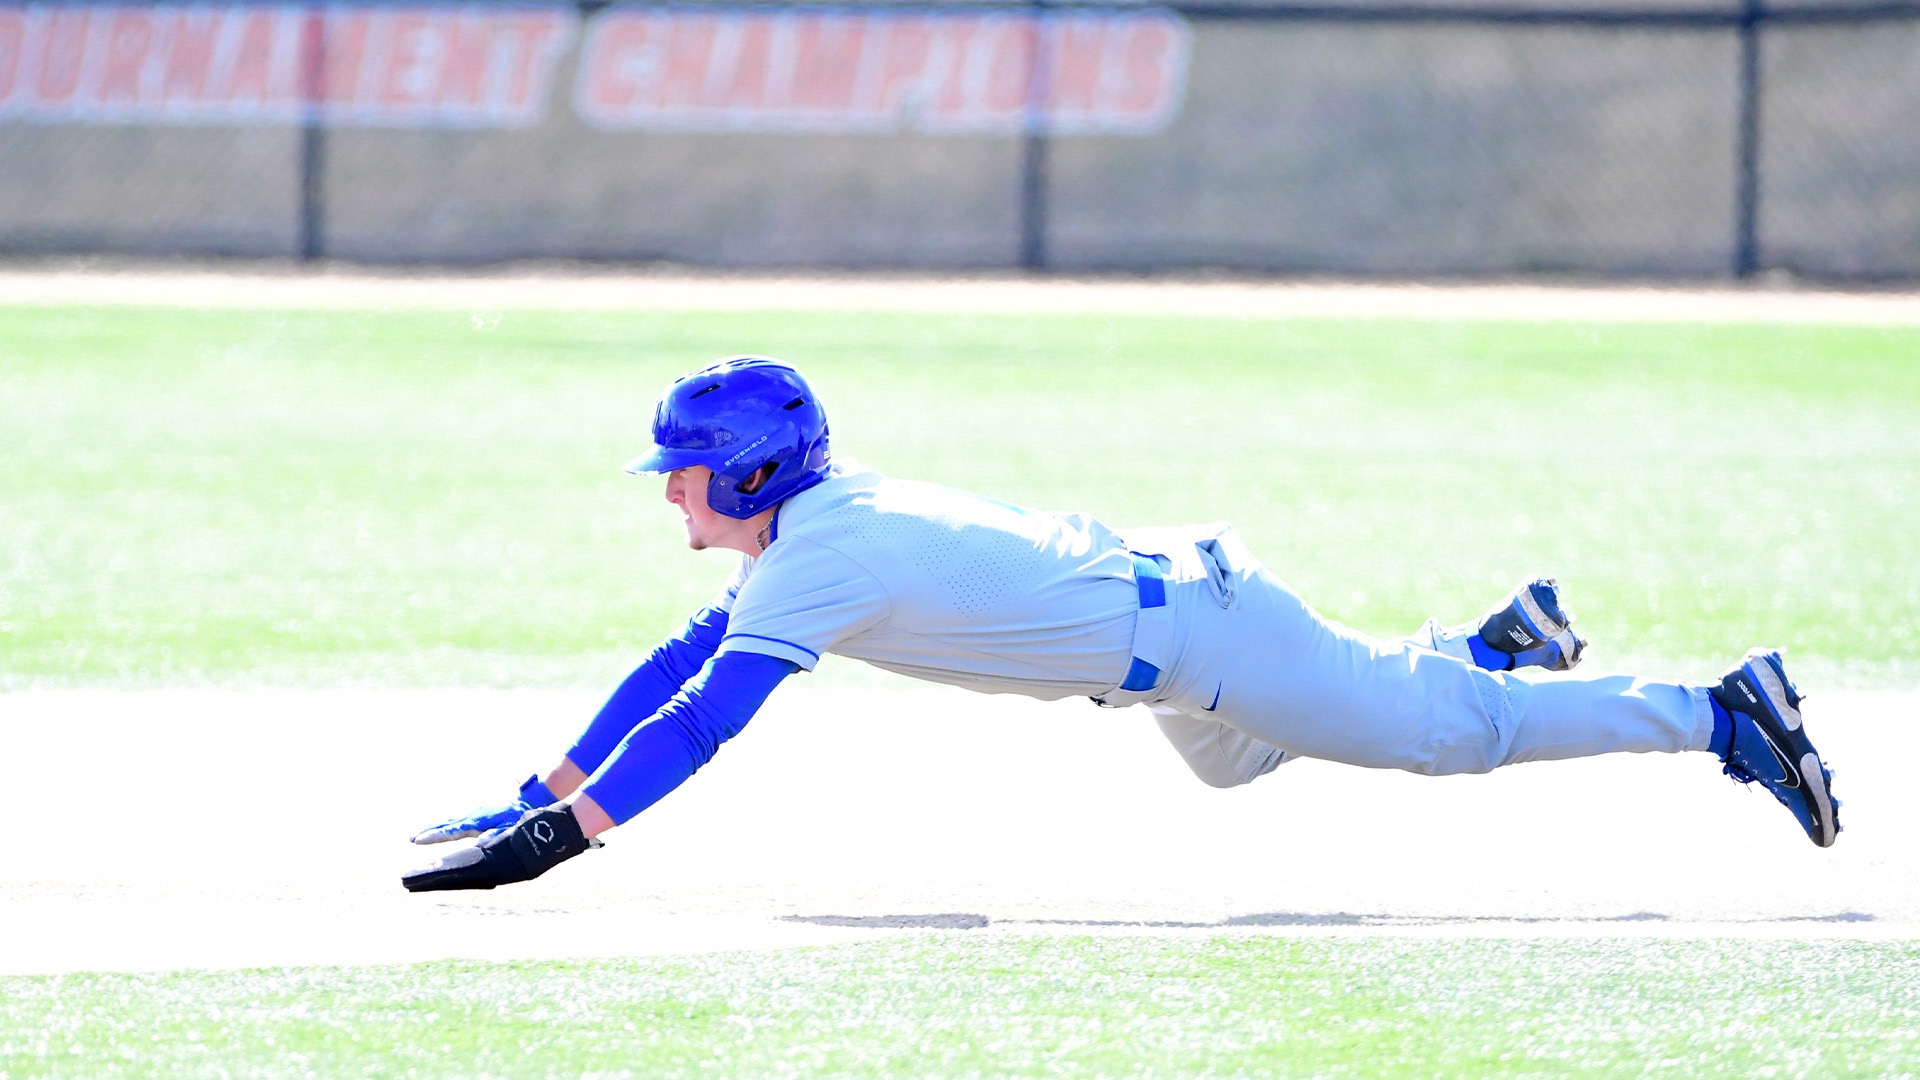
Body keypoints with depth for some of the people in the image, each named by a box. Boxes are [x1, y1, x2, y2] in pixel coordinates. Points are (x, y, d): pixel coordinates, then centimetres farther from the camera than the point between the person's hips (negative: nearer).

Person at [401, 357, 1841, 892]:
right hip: (1171, 592, 9)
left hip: (1198, 629, -9)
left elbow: (708, 714, -32)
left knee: (1446, 732, 0)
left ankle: (1721, 712, 6)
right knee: (1237, 757, 36)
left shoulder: (823, 554, -23)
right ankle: (1502, 634, 42)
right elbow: (684, 662, 12)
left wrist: (553, 841, -35)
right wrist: (537, 791, 7)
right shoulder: (825, 514, 4)